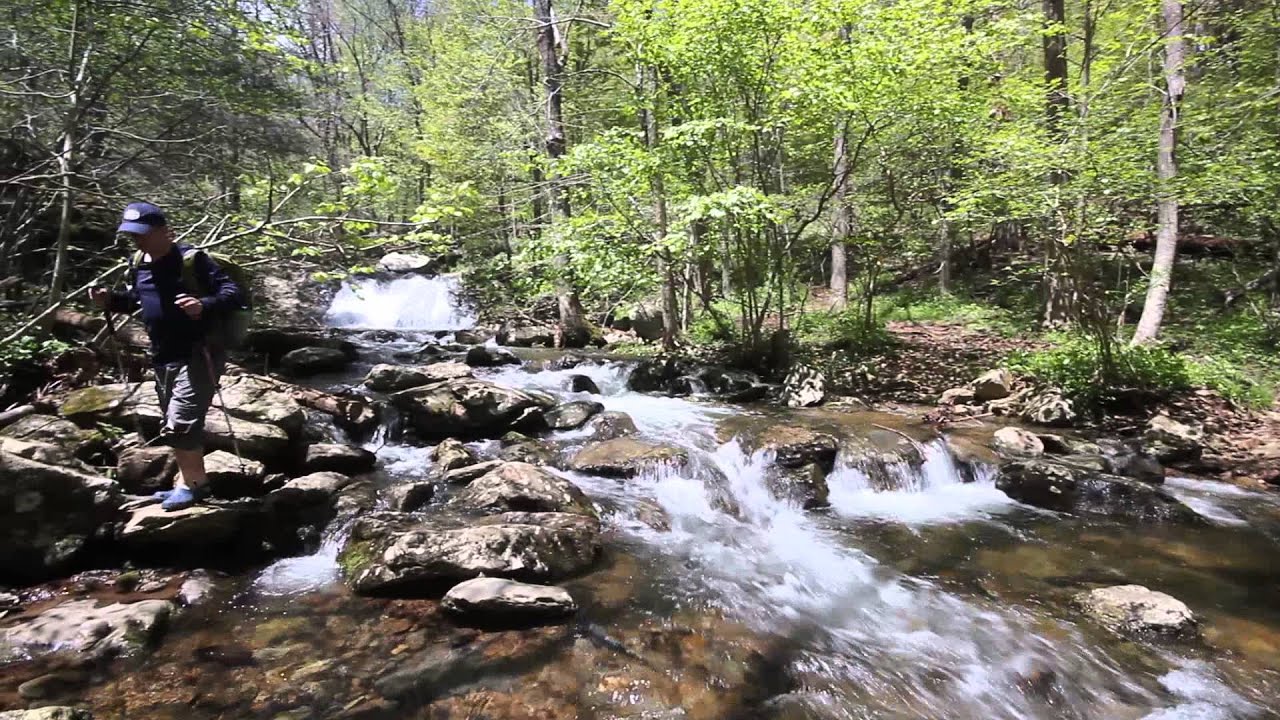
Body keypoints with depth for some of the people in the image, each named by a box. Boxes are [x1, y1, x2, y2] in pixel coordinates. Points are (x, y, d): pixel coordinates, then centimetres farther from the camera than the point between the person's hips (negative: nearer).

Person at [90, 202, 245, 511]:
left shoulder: (192, 259, -14)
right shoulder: (138, 264, 9)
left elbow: (233, 291, -18)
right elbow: (134, 299, 25)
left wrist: (204, 306, -35)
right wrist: (110, 300, 5)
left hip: (198, 354, -8)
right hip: (163, 357, 9)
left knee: (181, 422, -13)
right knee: (176, 424, 17)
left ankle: (193, 482, 6)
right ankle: (190, 480, 32)